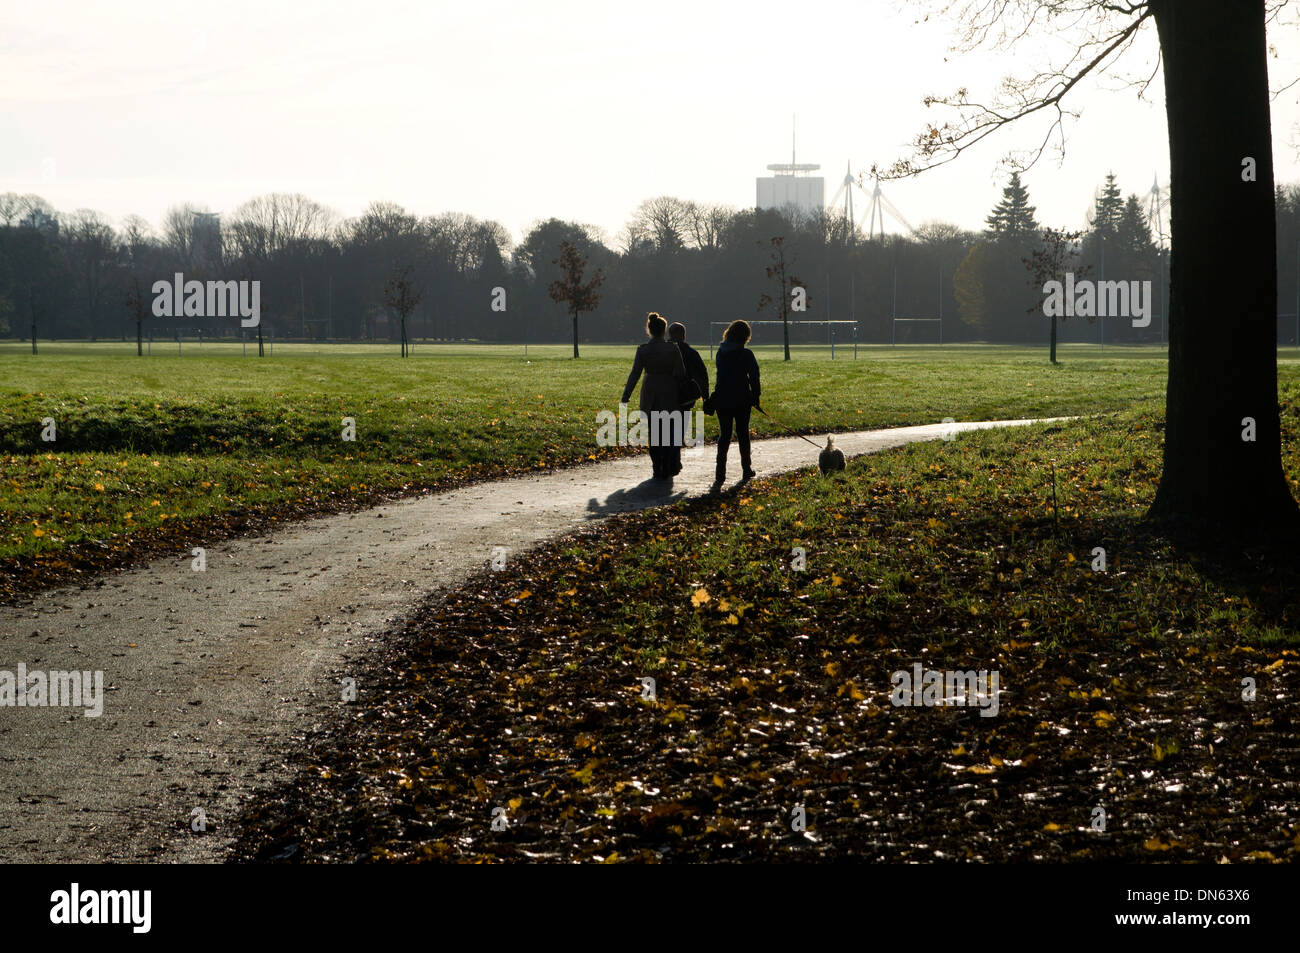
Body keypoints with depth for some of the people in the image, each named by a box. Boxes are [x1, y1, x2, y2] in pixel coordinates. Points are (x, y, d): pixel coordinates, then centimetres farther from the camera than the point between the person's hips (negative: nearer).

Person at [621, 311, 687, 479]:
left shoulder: (642, 350, -6)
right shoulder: (672, 348, -9)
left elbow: (635, 374, -5)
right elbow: (680, 373, -9)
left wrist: (625, 397, 0)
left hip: (650, 395, 1)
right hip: (669, 395, -1)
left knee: (653, 433, 12)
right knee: (667, 433, 8)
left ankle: (657, 470, 11)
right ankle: (666, 471, 5)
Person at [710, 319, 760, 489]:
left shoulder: (720, 352, 4)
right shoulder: (746, 354, -10)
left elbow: (721, 373, 10)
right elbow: (754, 377, -9)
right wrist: (755, 397, 1)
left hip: (722, 399, 3)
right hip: (742, 400, -3)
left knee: (724, 435, 3)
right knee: (743, 434, 11)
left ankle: (720, 476, -9)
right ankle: (746, 472, 21)